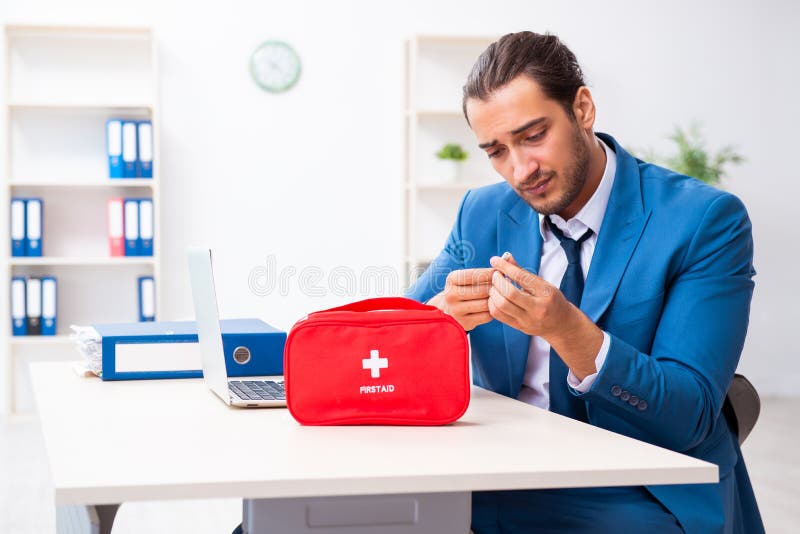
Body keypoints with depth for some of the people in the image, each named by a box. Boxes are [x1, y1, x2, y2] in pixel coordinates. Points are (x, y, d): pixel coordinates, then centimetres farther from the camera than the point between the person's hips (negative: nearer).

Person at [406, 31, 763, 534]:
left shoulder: (708, 220, -10)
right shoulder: (482, 214, 6)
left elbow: (689, 417, -14)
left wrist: (567, 329, -29)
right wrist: (445, 313, -19)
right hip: (501, 489, 5)